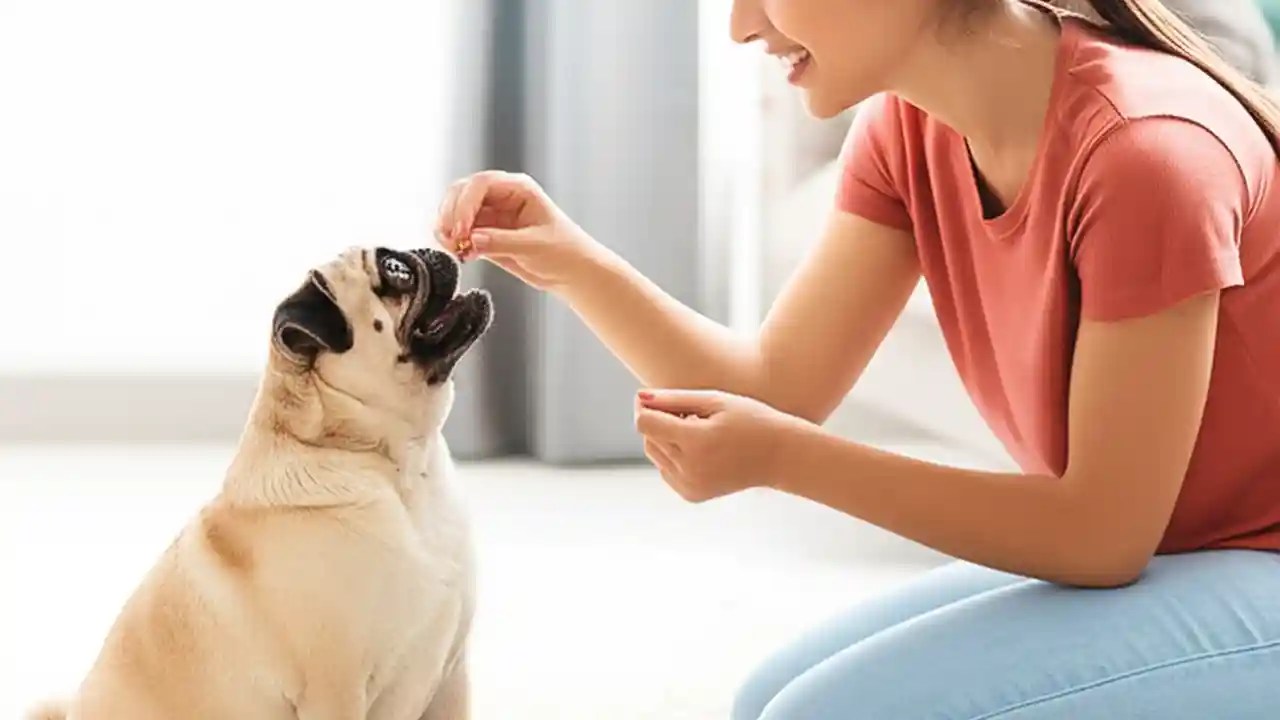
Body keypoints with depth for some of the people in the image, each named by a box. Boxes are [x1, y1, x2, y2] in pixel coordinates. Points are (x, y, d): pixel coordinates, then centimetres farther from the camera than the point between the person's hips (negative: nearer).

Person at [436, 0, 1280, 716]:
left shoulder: (1148, 149, -27)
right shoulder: (908, 128, -2)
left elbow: (1103, 532, -23)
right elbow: (777, 385, 1)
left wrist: (780, 459, -24)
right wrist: (576, 266, -12)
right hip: (1137, 560, 8)